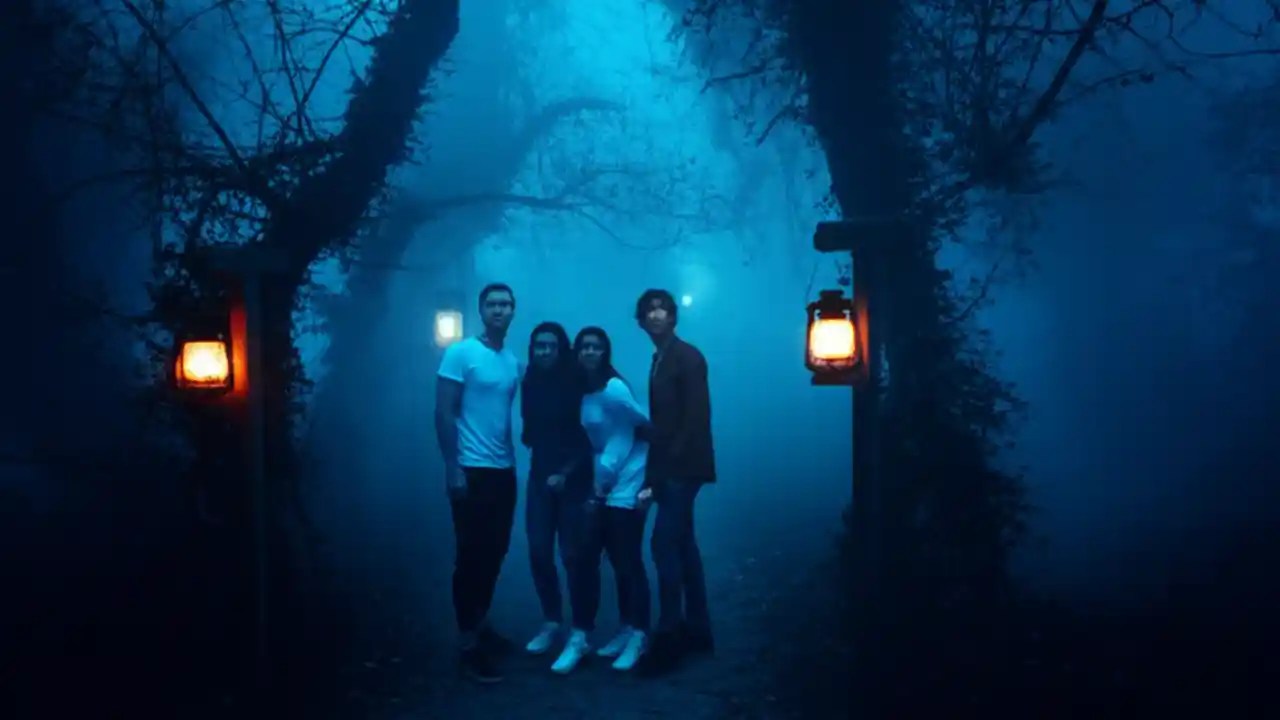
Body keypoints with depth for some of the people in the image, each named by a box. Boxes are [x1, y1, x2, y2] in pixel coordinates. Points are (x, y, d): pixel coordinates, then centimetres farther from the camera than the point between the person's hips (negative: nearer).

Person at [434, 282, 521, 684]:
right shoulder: (461, 353, -8)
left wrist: (514, 460, 7)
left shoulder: (514, 362, 10)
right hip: (472, 471, -6)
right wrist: (453, 468, -16)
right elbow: (444, 413, -11)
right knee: (471, 556, -2)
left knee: (495, 553, 12)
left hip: (504, 471, 6)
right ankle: (468, 644, 4)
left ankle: (480, 627, 26)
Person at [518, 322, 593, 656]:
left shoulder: (576, 384, -10)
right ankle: (551, 622, 16)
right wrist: (529, 436, -7)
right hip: (540, 476, 4)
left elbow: (588, 436, -9)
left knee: (572, 554, -3)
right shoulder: (529, 384, 3)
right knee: (539, 552, 1)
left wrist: (567, 472, -14)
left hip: (574, 478, -4)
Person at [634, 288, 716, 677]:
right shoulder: (659, 361, 14)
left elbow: (697, 417, -17)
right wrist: (655, 470, 8)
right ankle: (696, 629, 18)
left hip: (683, 467, -9)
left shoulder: (687, 357, -10)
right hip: (670, 467, 9)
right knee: (682, 545, 11)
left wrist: (672, 463, -19)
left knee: (664, 545, -12)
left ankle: (669, 637, -8)